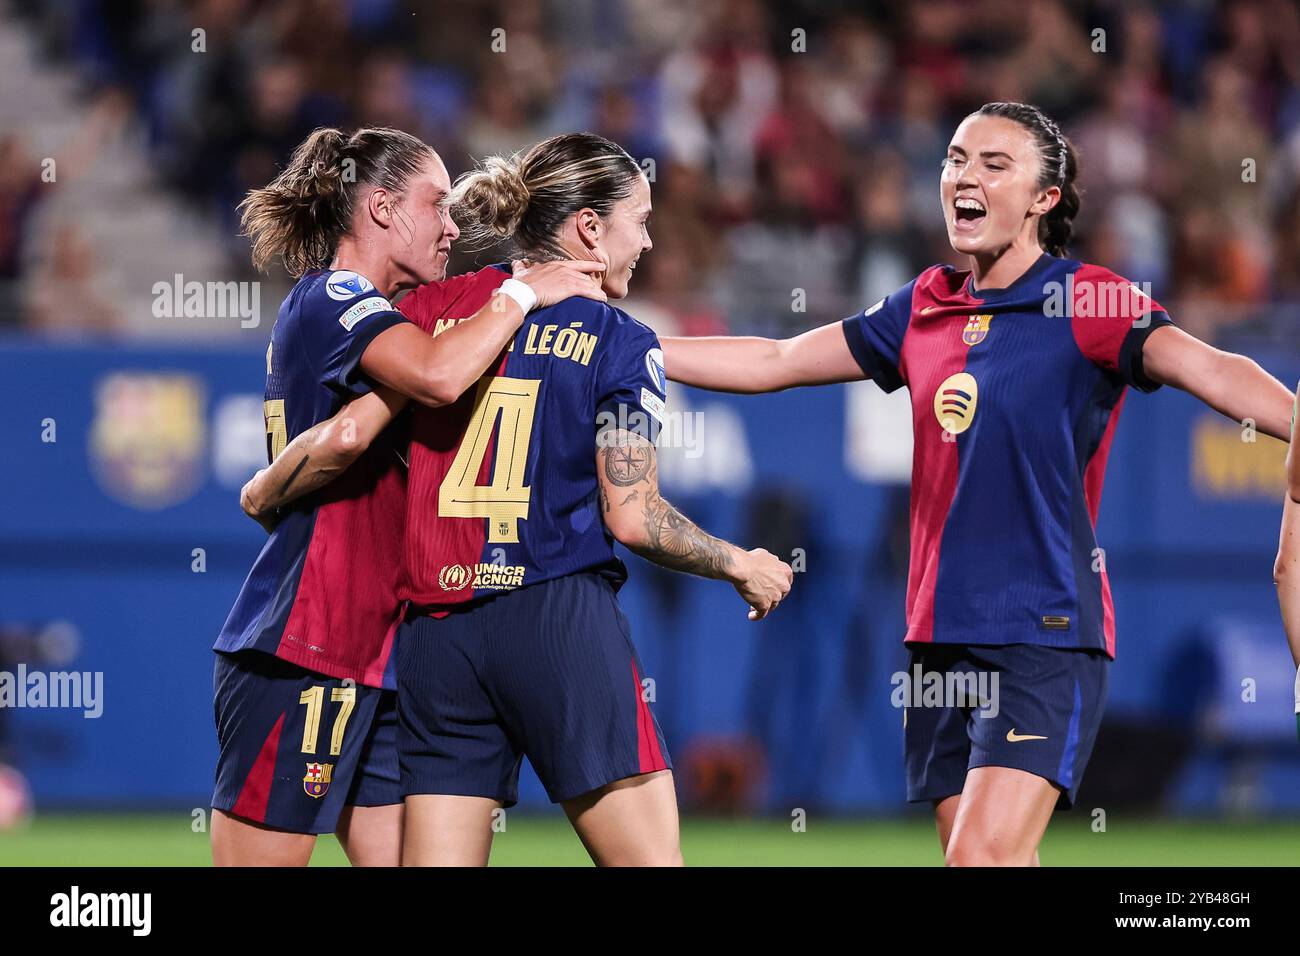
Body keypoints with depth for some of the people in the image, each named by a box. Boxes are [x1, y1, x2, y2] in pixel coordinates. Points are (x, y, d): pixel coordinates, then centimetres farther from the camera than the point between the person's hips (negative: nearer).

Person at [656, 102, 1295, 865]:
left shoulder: (1086, 302, -6)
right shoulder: (927, 309, 12)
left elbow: (1214, 372, -21)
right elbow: (775, 362, 20)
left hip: (1045, 634, -6)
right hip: (943, 637, 6)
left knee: (983, 856, -20)